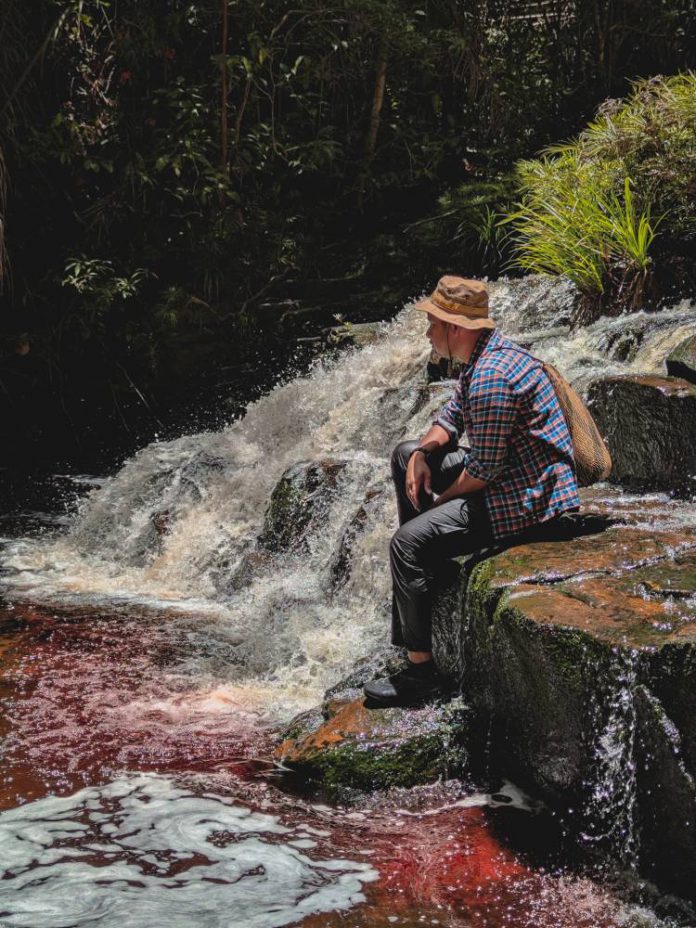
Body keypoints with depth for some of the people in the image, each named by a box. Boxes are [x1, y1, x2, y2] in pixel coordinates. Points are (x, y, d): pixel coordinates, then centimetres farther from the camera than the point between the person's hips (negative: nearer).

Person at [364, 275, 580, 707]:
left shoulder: (490, 377, -27)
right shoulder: (486, 354, 7)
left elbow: (483, 471, -25)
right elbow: (452, 418, 19)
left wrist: (441, 499, -9)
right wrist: (422, 453, 0)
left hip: (529, 499, -11)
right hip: (514, 473, 11)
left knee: (407, 543, -22)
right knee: (405, 455, 21)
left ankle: (421, 673, -17)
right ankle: (422, 565, 23)